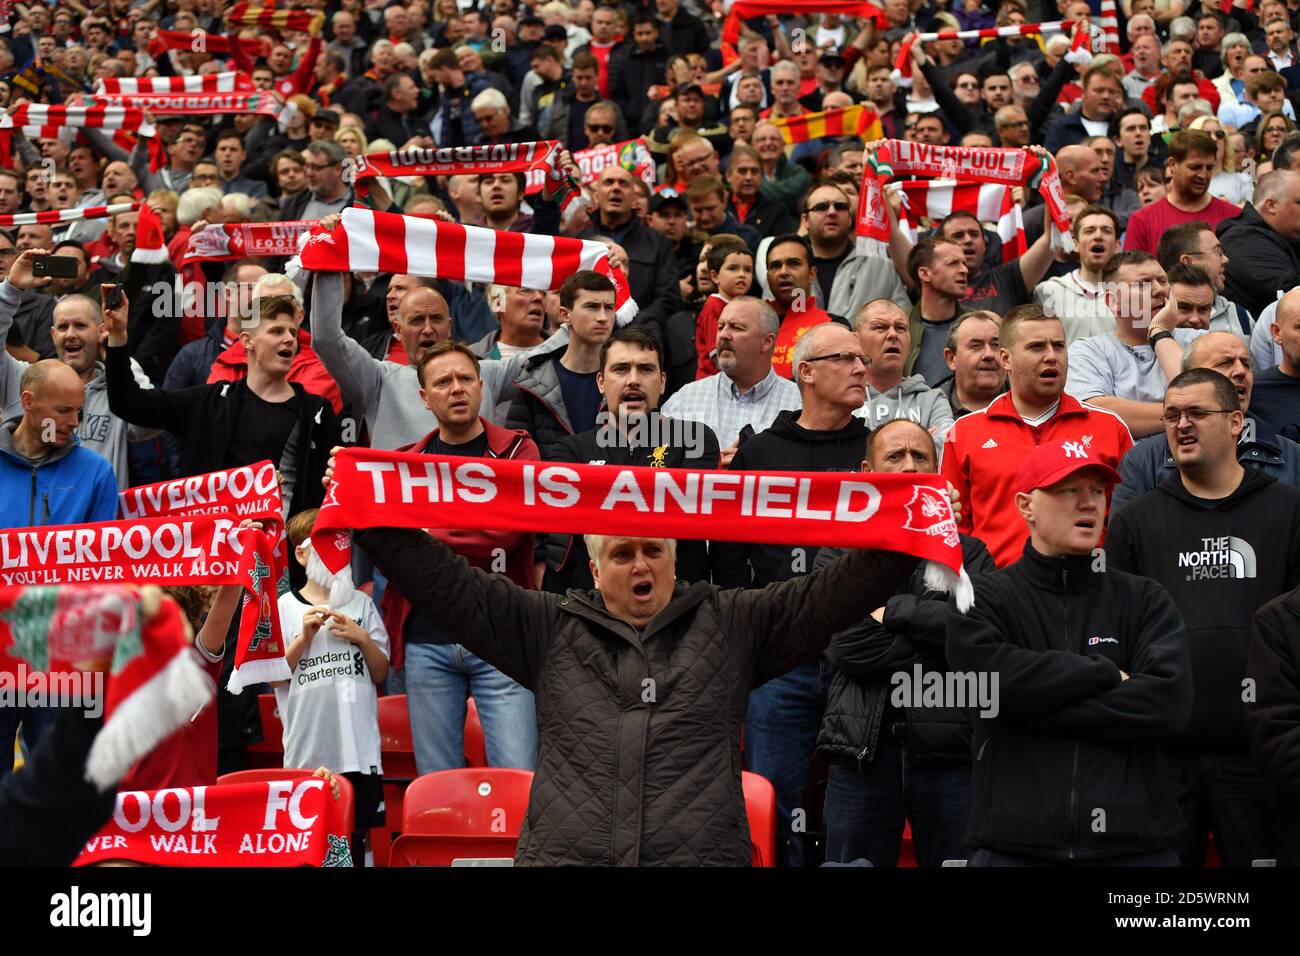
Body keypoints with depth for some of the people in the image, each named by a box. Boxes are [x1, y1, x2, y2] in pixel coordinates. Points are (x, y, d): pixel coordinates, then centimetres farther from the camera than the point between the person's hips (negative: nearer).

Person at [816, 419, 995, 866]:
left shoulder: (969, 554, 13)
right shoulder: (839, 555, 10)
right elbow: (846, 646, -6)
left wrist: (895, 611, -7)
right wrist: (941, 643, -7)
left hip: (948, 750, 0)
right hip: (861, 749, 0)